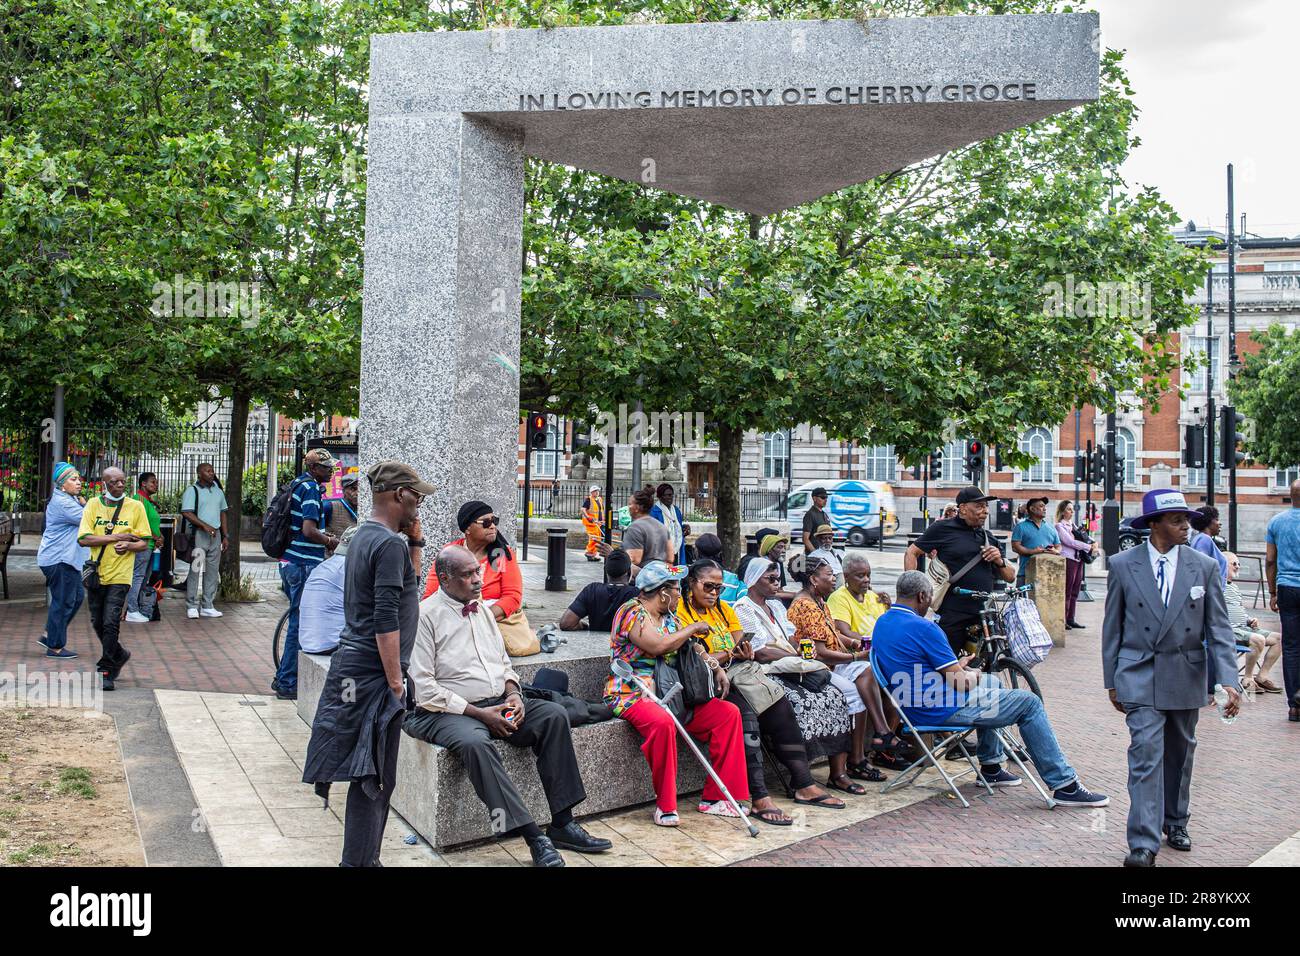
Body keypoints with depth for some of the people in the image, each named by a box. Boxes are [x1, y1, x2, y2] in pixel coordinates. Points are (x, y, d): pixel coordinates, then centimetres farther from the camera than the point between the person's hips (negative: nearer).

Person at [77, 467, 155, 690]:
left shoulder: (135, 506, 1)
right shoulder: (93, 504, 3)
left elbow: (144, 543, 1)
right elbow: (83, 539, -7)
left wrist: (128, 545, -19)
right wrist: (116, 537, -13)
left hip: (119, 576, -3)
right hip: (96, 574, 3)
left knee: (111, 623, -9)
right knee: (97, 623, 13)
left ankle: (107, 671, 1)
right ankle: (120, 655, 36)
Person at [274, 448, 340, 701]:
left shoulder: (297, 485, 16)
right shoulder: (310, 488, -15)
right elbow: (309, 530, -23)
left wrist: (322, 535, 17)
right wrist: (330, 541, -7)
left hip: (291, 563, 10)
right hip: (305, 564, -10)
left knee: (298, 620, 17)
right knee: (301, 622, -3)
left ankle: (283, 677, 24)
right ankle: (287, 683, 3)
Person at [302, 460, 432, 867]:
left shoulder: (363, 536, 13)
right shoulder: (390, 543, -16)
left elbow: (405, 586, 25)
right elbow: (386, 621, -21)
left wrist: (415, 543, 13)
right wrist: (395, 681, -17)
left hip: (350, 664, 10)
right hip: (373, 675, -10)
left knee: (369, 776, 16)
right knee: (373, 780, 0)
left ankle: (361, 857, 25)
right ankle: (360, 860, 8)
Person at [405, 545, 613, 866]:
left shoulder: (483, 609, 14)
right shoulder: (426, 615, -9)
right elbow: (424, 691, -13)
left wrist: (512, 692, -1)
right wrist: (479, 713, -16)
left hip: (498, 704, 7)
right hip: (449, 711, -7)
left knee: (554, 715, -14)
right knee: (475, 742, -37)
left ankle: (562, 824, -13)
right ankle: (533, 836, -32)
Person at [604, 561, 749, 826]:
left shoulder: (669, 618, 17)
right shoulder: (632, 612, -10)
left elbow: (693, 651, 20)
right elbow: (659, 646, -24)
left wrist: (716, 668, 0)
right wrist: (693, 628, -10)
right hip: (631, 693, -8)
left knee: (728, 712, -5)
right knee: (663, 722, -39)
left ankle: (714, 797, -1)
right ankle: (665, 805, -22)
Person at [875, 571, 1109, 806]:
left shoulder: (881, 623, 6)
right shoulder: (923, 628, -22)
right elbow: (960, 682, -18)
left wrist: (955, 667, 15)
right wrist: (972, 676, 5)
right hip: (942, 710, -10)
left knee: (992, 682, 30)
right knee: (1028, 703, 0)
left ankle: (991, 768, 33)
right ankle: (1064, 785, 6)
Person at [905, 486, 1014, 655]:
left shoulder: (987, 537, 18)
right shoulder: (943, 528, 2)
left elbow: (1010, 576, 22)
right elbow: (911, 553, 2)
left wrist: (999, 561, 1)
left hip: (984, 615, 5)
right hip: (953, 614, -5)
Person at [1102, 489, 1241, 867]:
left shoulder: (1205, 567, -1)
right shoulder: (1123, 565, -4)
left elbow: (1218, 629, -3)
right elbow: (1112, 626, 2)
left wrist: (1229, 680, -15)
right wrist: (1112, 680, 2)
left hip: (1187, 676, 2)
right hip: (1140, 676, -2)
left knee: (1179, 752, 16)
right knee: (1146, 754, -8)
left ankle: (1174, 821, 36)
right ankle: (1144, 843, -5)